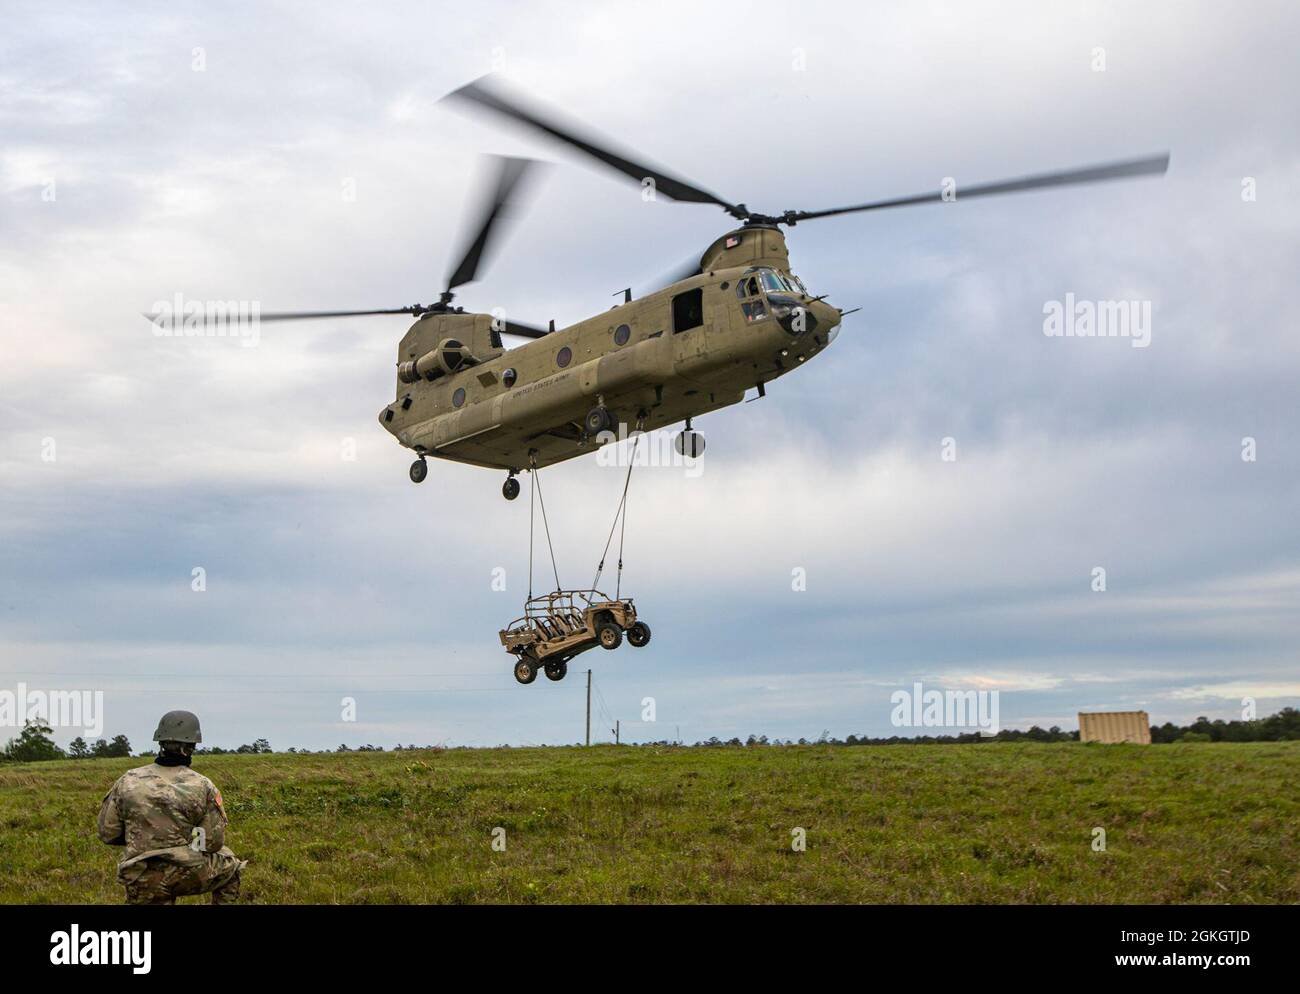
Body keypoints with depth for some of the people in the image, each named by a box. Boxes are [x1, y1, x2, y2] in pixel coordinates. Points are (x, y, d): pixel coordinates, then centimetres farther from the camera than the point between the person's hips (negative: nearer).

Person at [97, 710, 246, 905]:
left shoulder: (128, 782, -4)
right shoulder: (202, 786, -10)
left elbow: (107, 833, 2)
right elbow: (214, 842, -7)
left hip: (144, 884, 1)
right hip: (190, 875, -1)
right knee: (229, 865, 27)